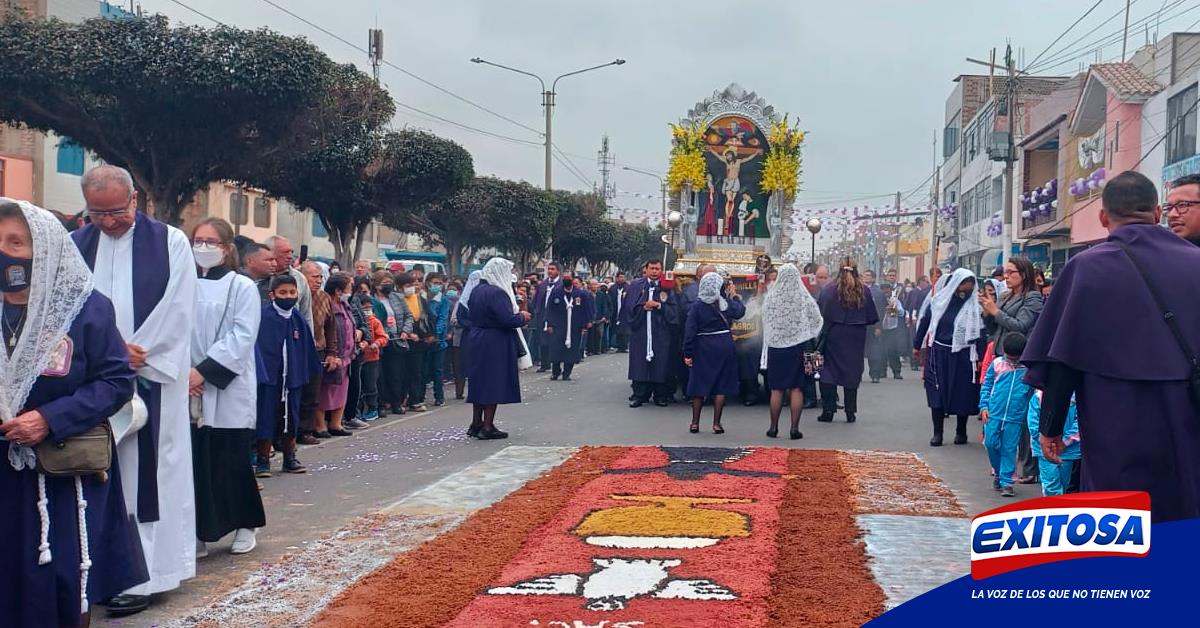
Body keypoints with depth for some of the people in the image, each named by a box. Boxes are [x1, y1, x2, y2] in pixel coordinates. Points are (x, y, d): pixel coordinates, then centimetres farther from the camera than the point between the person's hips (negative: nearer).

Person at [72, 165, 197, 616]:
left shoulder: (170, 242, 0)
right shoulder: (75, 245, 8)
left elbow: (176, 310, -5)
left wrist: (134, 355, -11)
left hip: (151, 377, -3)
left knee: (144, 473, -3)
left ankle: (141, 574, 1)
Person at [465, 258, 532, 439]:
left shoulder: (476, 290, 6)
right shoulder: (497, 293, -20)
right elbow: (508, 320, -26)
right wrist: (522, 316, -6)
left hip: (476, 340, 8)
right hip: (496, 343, -8)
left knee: (479, 381, 15)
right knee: (494, 383, -1)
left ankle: (476, 424, 22)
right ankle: (487, 427, 2)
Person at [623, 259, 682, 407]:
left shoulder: (667, 287, 6)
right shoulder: (636, 286, 8)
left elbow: (673, 310, 0)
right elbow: (629, 307, 3)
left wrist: (658, 305, -11)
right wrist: (643, 307, -11)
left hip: (661, 332, 0)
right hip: (640, 330, 0)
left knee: (660, 362, 1)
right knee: (640, 362, -1)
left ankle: (660, 396, 9)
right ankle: (639, 395, 5)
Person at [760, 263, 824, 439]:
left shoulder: (770, 298, -7)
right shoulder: (805, 299, -7)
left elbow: (766, 323, 2)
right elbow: (818, 321, 3)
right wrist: (808, 336, 20)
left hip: (776, 347, 1)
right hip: (800, 347, 0)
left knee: (777, 389, 8)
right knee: (796, 388, 4)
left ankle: (773, 427, 13)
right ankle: (795, 428, 3)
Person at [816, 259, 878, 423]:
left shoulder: (828, 290, -7)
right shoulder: (864, 290, -3)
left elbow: (818, 313, -5)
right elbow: (872, 317, 0)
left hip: (833, 336, -1)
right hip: (856, 338, 1)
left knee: (829, 371, 6)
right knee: (852, 372, 9)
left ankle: (828, 410, 1)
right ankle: (850, 412, 10)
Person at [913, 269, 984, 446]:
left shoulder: (974, 306, -4)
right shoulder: (939, 301, 0)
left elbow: (980, 332, -5)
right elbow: (925, 322, 9)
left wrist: (980, 358, -9)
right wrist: (917, 345, 14)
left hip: (963, 356, -1)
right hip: (938, 354, 1)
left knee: (962, 395, 6)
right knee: (937, 392, 1)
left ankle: (961, 432, 20)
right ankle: (937, 432, 7)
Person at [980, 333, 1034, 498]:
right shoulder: (997, 364, 1)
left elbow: (1035, 391, 8)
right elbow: (986, 385, 8)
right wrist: (984, 406, 0)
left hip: (1015, 416, -1)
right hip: (994, 413, 1)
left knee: (1009, 449, 2)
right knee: (991, 444, 2)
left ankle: (1006, 482, 9)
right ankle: (998, 472, 26)